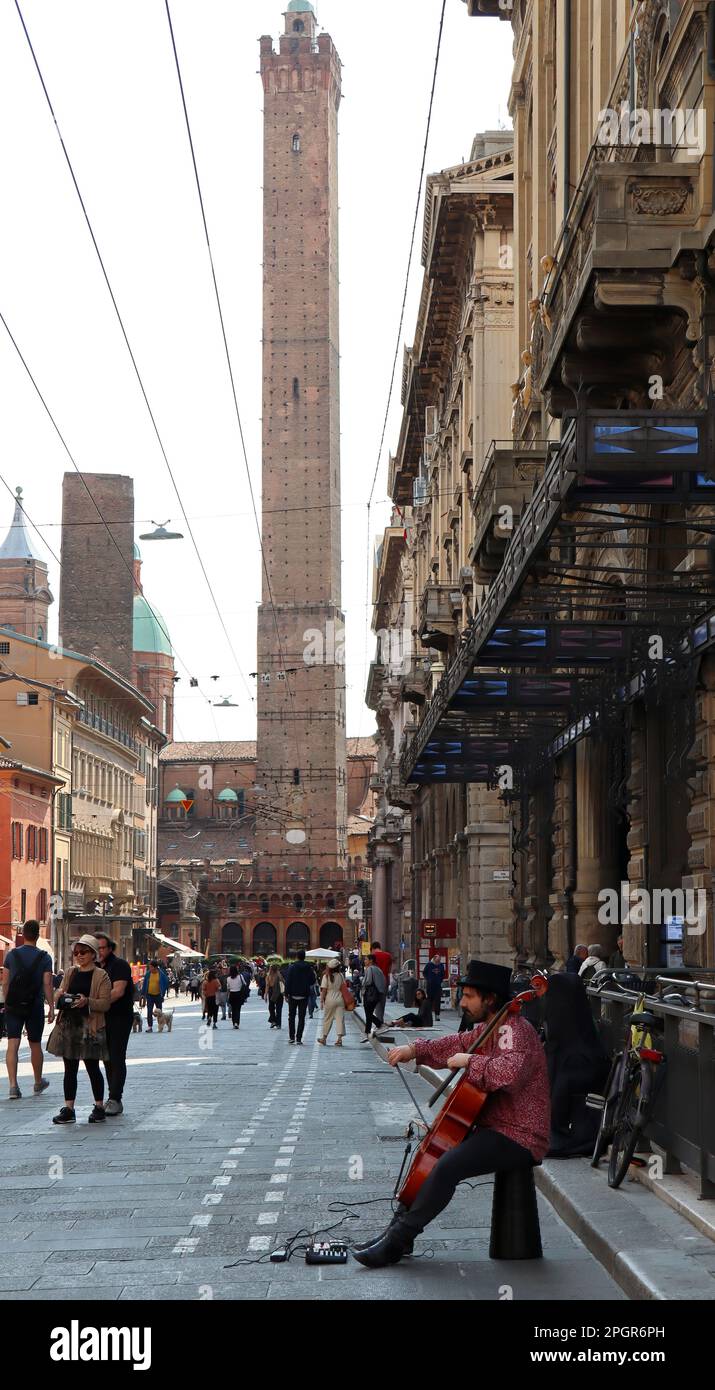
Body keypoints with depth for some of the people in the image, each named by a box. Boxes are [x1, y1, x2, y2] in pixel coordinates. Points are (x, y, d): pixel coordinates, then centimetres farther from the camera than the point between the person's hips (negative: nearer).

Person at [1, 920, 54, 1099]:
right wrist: (51, 1007, -1)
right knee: (35, 1045, 13)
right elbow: (47, 984, -6)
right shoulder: (44, 957, -3)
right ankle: (38, 1082, 30)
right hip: (35, 1007, 0)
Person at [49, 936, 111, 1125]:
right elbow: (59, 995, 17)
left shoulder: (101, 976, -3)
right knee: (70, 1069, 6)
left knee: (92, 1068, 1)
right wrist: (60, 995, -6)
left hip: (90, 1027, -5)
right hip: (68, 1025, 5)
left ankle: (99, 1107, 11)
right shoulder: (70, 973, 14)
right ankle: (68, 1108, 9)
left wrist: (87, 1001, -24)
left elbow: (106, 1003, -9)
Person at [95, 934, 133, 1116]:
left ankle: (115, 1100, -12)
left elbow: (118, 991, -22)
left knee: (116, 1058, -10)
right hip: (103, 1018, 8)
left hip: (120, 1017, -8)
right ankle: (113, 1098, 15)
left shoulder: (120, 965, -10)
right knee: (107, 1059, 9)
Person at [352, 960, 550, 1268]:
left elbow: (509, 1072, -39)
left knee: (446, 1167, -26)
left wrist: (469, 1061, -27)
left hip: (518, 1139, -11)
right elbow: (454, 1046, 25)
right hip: (492, 1126, 11)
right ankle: (398, 1229, 16)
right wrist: (416, 1049, 9)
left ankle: (396, 1242, -17)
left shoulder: (514, 1030, -20)